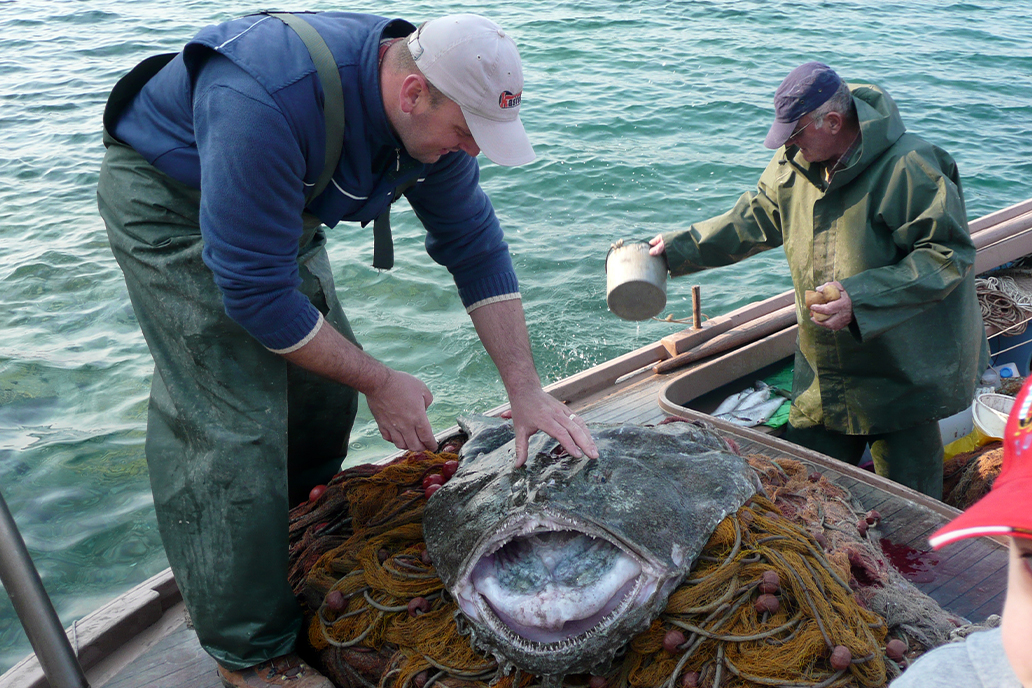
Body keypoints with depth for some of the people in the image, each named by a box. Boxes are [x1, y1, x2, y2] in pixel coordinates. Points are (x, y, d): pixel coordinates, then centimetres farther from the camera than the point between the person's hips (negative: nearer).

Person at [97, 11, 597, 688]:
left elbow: (476, 246, -10)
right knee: (234, 414, -14)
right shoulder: (269, 105, -40)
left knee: (328, 376, 5)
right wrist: (381, 383, -26)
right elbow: (255, 291, -35)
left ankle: (303, 541, 31)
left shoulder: (433, 110, -16)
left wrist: (528, 393, -13)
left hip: (280, 207, 7)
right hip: (168, 198, -7)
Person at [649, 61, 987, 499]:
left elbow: (951, 255, -20)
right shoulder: (796, 163, 1)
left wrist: (860, 298, -29)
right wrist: (679, 248, 13)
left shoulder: (909, 168, -21)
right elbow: (754, 218, 16)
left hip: (904, 376, -6)